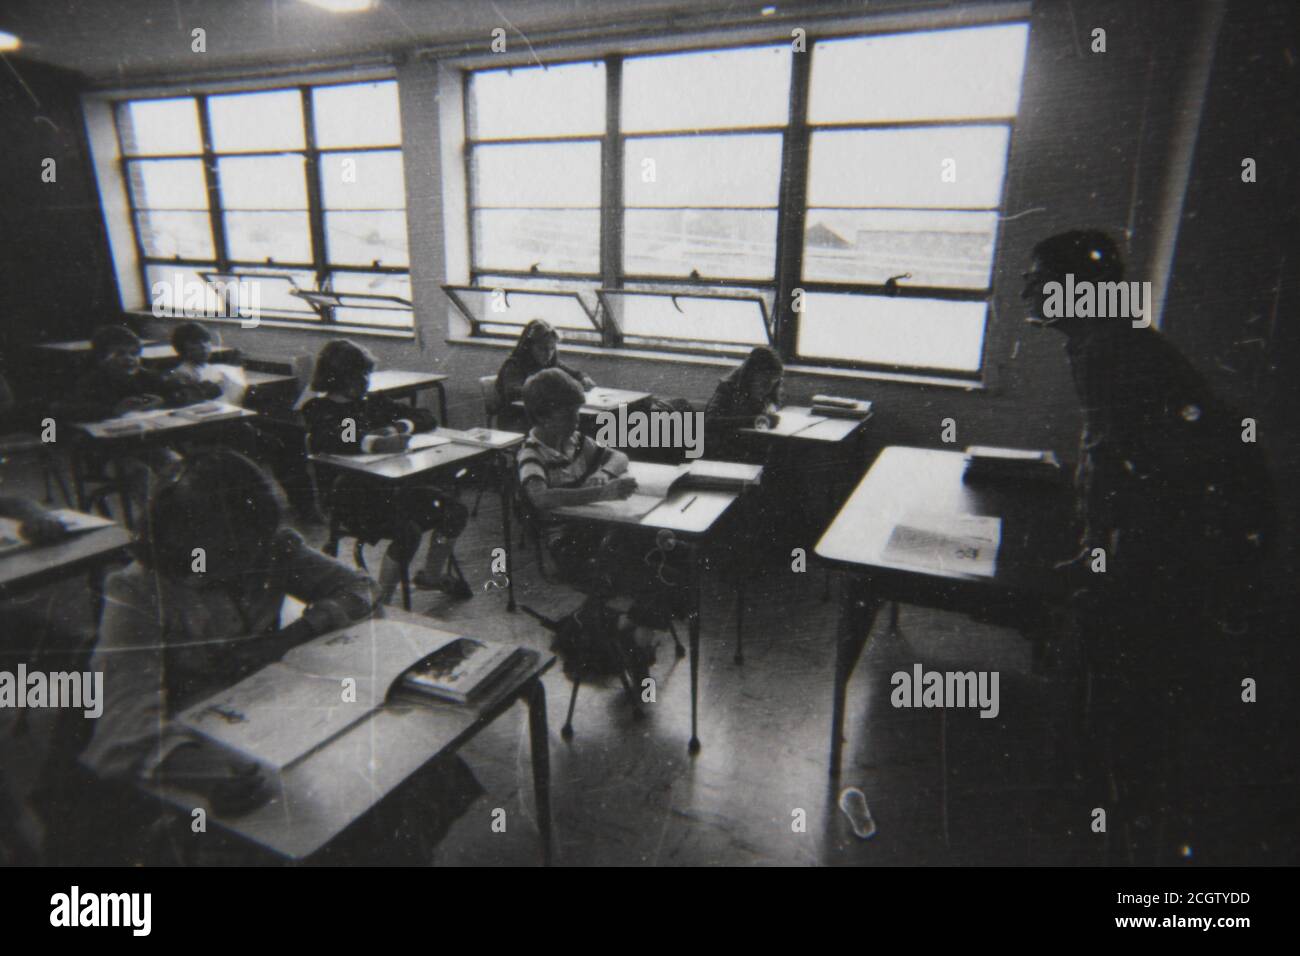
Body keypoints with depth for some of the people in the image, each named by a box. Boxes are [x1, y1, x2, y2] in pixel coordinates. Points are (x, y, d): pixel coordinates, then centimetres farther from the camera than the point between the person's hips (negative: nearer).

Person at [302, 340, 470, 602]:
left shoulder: (373, 403, 18)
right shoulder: (318, 409, 1)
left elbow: (428, 418, 14)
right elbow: (325, 439, -24)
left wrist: (400, 427, -8)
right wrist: (375, 443, -38)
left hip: (390, 484, 6)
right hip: (350, 491, -6)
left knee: (455, 511, -8)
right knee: (407, 531, -30)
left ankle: (432, 574, 17)